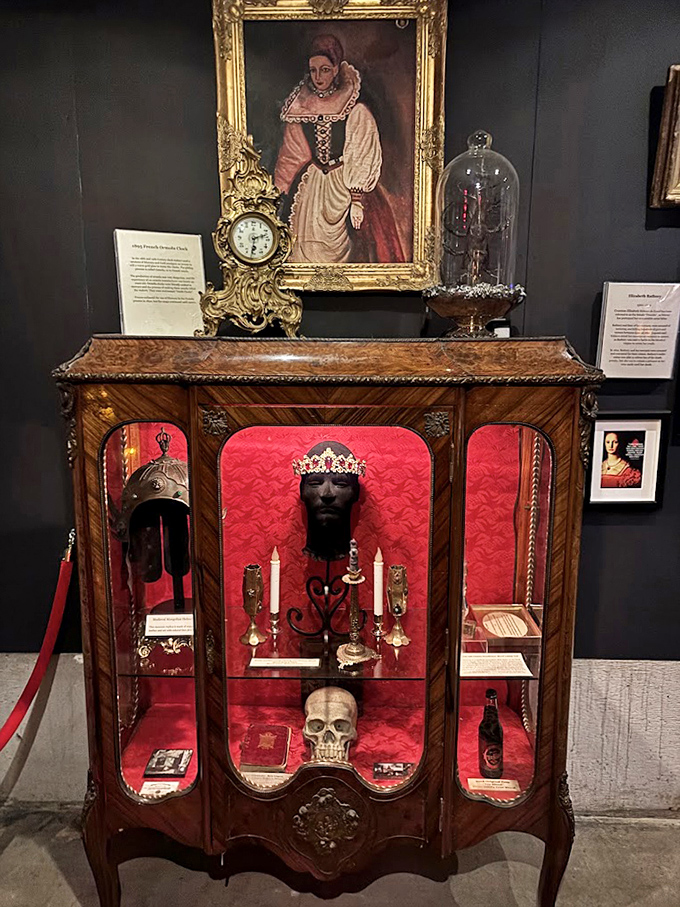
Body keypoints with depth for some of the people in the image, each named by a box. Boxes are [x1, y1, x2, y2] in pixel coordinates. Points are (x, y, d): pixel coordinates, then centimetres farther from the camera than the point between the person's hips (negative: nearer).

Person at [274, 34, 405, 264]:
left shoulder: (356, 112, -6)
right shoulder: (299, 109, 6)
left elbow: (362, 161, -9)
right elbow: (290, 157, 12)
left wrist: (357, 201, -16)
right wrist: (284, 195, 9)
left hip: (344, 188, -3)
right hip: (309, 190, 3)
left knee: (344, 249, -1)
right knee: (309, 250, 4)